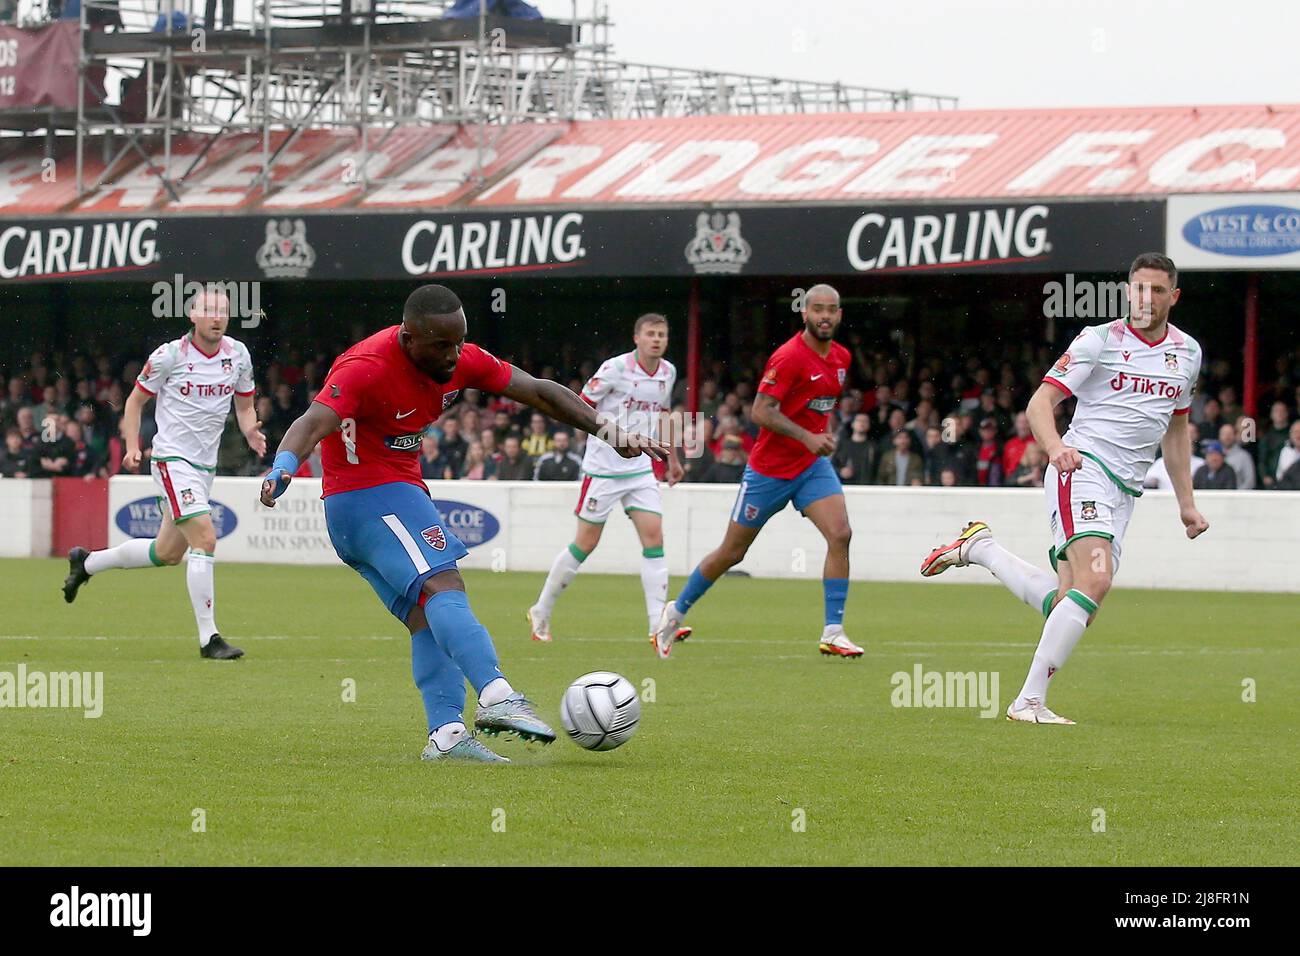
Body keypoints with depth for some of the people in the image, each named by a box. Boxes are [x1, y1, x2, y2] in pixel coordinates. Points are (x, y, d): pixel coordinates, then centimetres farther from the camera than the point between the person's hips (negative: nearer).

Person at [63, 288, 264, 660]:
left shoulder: (238, 355, 3)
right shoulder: (169, 356, -10)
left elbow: (244, 406, 16)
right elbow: (136, 400, 1)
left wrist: (250, 431, -6)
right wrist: (132, 447, -11)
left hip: (205, 464, 7)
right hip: (173, 459, -7)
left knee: (168, 553, 15)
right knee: (205, 539, -20)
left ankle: (87, 562, 38)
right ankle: (208, 638, -16)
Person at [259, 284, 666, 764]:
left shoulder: (462, 362, 1)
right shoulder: (367, 367, -22)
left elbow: (539, 392, 6)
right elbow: (314, 423, -35)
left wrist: (608, 431, -1)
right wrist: (282, 469, -54)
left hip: (400, 490, 9)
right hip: (370, 494, -9)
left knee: (428, 618, 2)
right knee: (443, 586, -24)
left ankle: (446, 734, -4)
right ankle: (496, 696, -39)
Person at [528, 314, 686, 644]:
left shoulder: (668, 373, 7)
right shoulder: (616, 368, -13)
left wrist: (672, 459, 25)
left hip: (641, 470, 5)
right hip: (604, 468, -5)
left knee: (654, 537, -9)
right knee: (585, 543, 1)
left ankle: (658, 625, -13)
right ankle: (541, 612, 18)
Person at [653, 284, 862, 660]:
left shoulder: (841, 357, 5)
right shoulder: (790, 357, -20)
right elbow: (761, 411, -25)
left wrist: (823, 434, 12)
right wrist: (807, 437, -32)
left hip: (813, 465, 6)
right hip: (769, 469, -6)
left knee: (840, 535, -16)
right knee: (732, 552, 6)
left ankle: (833, 633, -12)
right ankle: (675, 612, 28)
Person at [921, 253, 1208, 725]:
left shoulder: (1187, 353, 14)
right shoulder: (1100, 340, -4)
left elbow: (1175, 430, 27)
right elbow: (1040, 402, -8)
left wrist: (1186, 502, 24)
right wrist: (1054, 446, -29)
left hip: (1124, 491, 7)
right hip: (1082, 468, -7)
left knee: (1067, 607, -2)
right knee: (1095, 580, -26)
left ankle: (978, 547, 20)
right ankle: (1029, 700, -23)